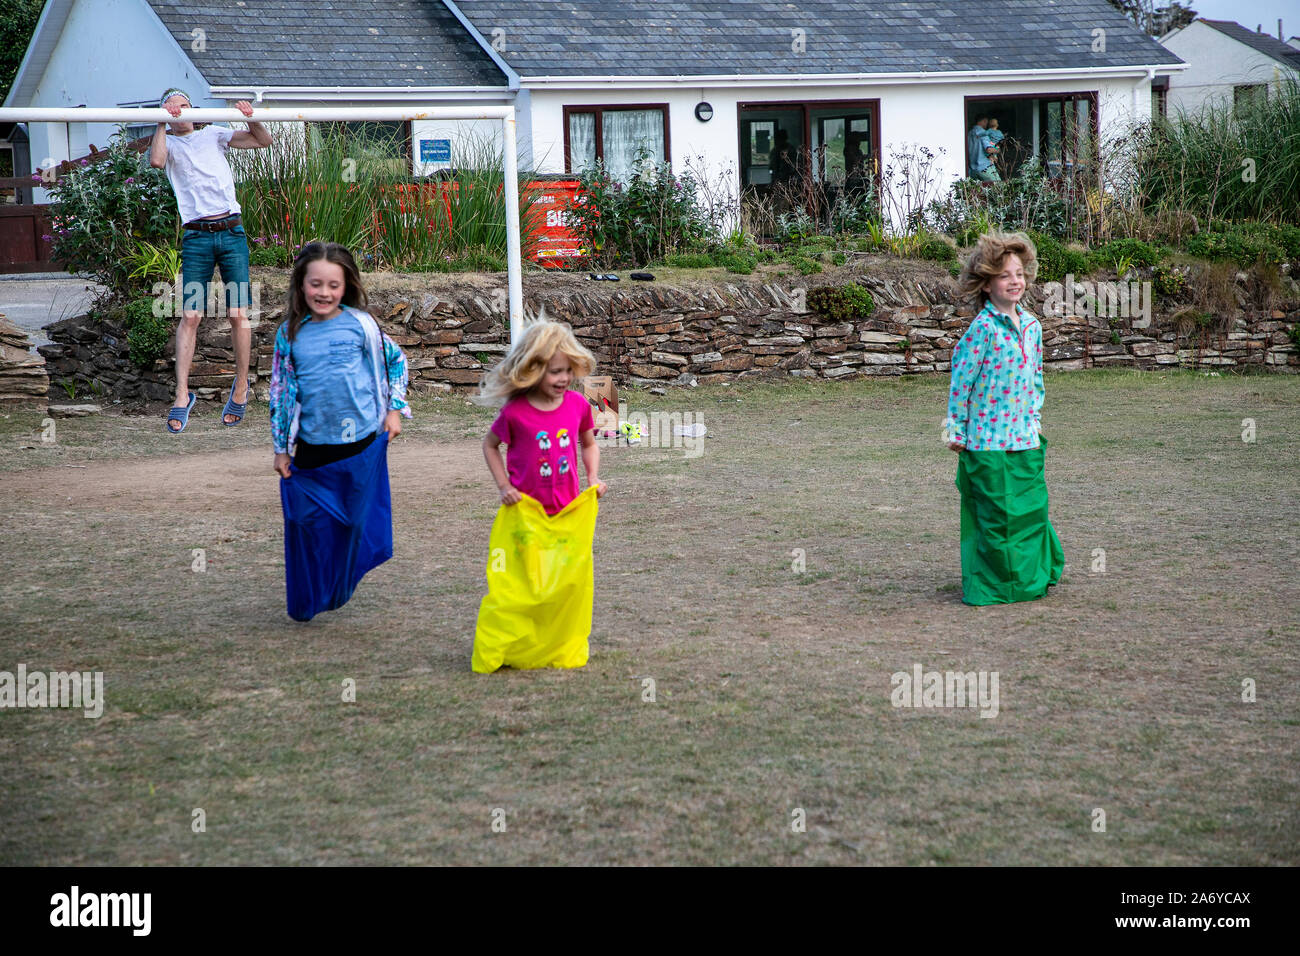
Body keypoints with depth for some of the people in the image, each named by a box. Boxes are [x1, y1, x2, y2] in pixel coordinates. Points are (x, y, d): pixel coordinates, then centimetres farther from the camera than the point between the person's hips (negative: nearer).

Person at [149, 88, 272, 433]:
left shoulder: (214, 135, 16)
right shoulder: (169, 143, 10)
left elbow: (264, 141, 10)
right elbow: (156, 160, -14)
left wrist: (250, 118, -7)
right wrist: (162, 123, -10)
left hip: (231, 231, 1)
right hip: (196, 236, -1)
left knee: (239, 313, -2)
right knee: (190, 316, -9)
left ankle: (241, 385, 14)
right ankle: (182, 395, -6)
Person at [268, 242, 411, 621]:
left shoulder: (360, 324, -3)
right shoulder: (291, 334, 0)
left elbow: (395, 361, 12)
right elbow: (280, 390, 5)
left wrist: (395, 408, 5)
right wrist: (280, 447, 5)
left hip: (362, 444, -1)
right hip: (310, 448, 1)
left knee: (353, 521, 9)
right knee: (309, 524, 4)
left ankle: (338, 592, 30)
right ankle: (306, 602, 21)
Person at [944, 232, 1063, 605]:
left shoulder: (1031, 325, 8)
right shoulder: (983, 328, -13)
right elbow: (961, 378, -10)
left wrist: (1035, 417, 17)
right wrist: (956, 430, -8)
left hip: (1025, 435, 6)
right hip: (989, 438, -6)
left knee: (1032, 505, 10)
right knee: (996, 512, -2)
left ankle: (1031, 577, 24)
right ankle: (993, 584, 10)